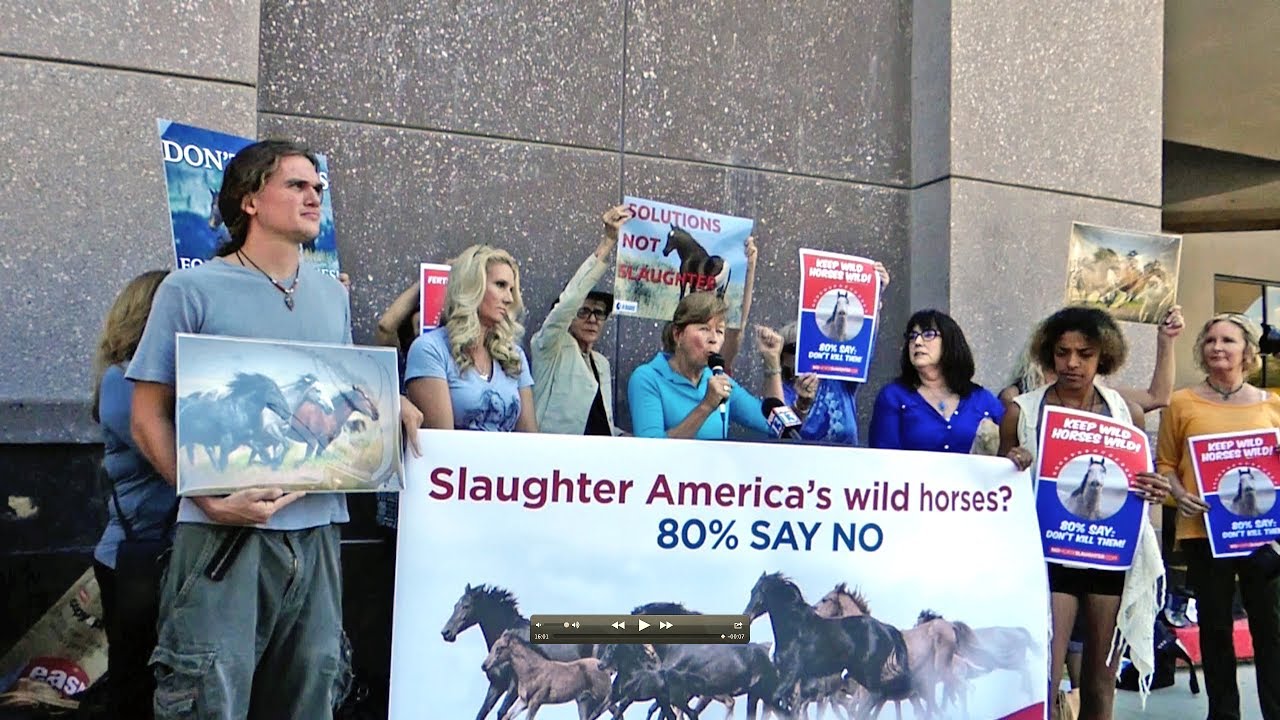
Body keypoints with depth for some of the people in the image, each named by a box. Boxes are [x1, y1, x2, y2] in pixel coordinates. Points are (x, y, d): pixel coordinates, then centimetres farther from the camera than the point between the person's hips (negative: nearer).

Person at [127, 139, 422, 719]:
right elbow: (148, 418, -3)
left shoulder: (332, 296, 14)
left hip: (317, 528, 5)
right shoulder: (192, 290, -1)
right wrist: (212, 501, -17)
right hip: (225, 534, -4)